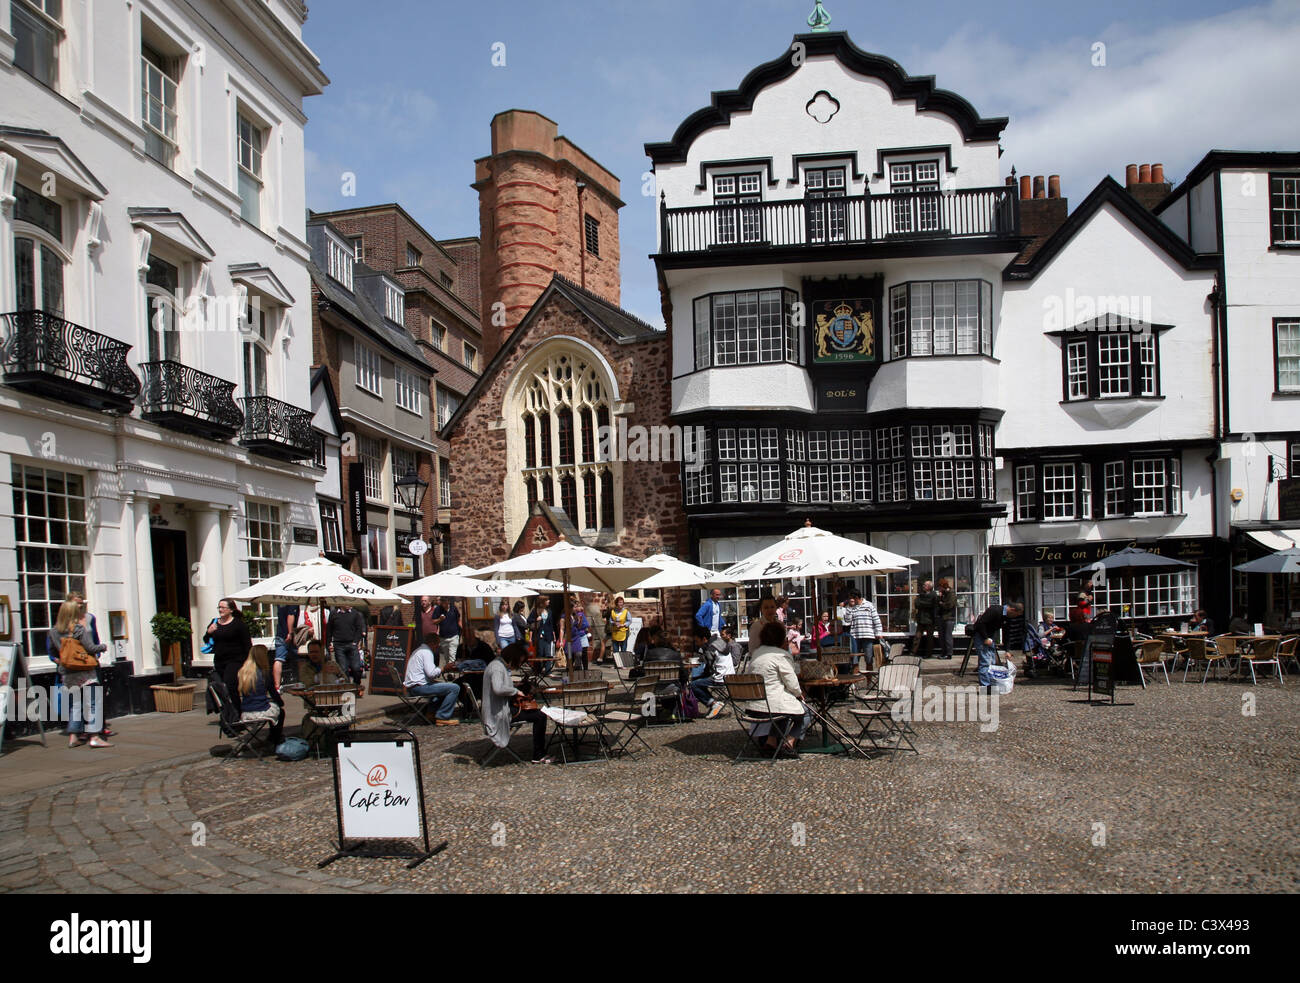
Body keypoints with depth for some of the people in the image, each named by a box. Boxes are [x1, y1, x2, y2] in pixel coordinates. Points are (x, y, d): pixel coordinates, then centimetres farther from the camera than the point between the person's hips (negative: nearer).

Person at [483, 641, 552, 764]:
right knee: (540, 717, -15)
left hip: (504, 707, 11)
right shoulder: (497, 667, -17)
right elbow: (498, 688, -34)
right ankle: (538, 756, -6)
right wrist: (515, 691, -19)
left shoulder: (502, 666, 16)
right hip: (499, 713, -11)